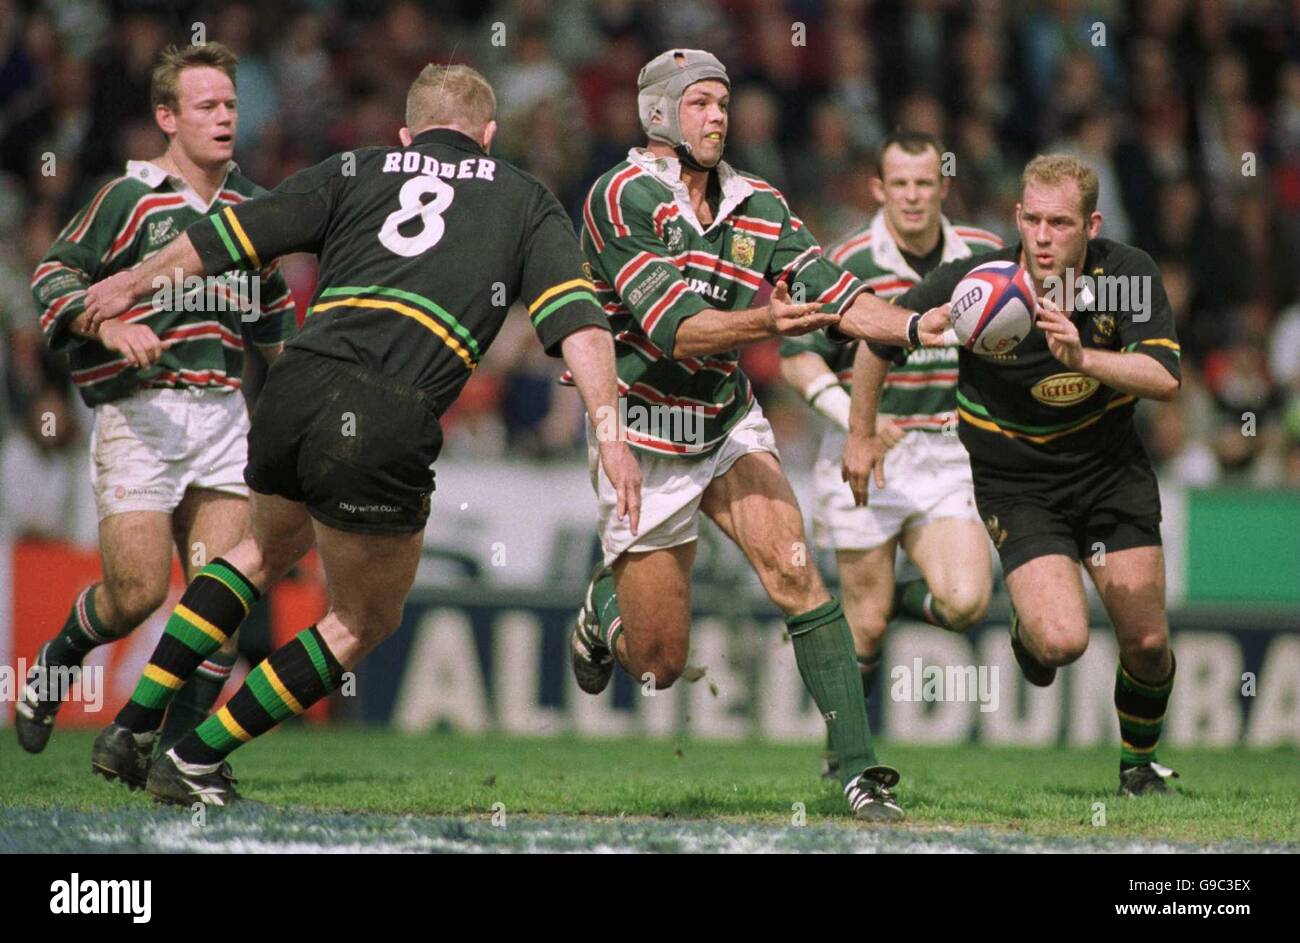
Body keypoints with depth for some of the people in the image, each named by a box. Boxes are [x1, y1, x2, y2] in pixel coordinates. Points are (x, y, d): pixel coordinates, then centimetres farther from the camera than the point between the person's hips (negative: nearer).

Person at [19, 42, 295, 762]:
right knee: (137, 593, -9)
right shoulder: (133, 196, -4)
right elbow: (52, 275, -6)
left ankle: (183, 746, 1)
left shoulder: (253, 205, 14)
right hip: (136, 412, -5)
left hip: (221, 411, 5)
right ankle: (53, 666, 22)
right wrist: (107, 324, -22)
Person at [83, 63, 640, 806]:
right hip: (388, 429, -4)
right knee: (368, 624, 20)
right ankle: (196, 759, 14)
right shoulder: (525, 200, 18)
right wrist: (609, 432, -2)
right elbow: (576, 318, 4)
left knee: (270, 548, 35)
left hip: (295, 389, 4)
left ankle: (134, 723, 31)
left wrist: (135, 282, 34)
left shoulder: (357, 172, 21)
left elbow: (225, 237, 20)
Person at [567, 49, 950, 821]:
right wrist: (765, 322, -40)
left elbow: (835, 294, -4)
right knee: (659, 666, 2)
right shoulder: (623, 197, -16)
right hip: (645, 442, -4)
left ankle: (858, 766, -21)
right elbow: (670, 325, -24)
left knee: (793, 568, -21)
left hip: (730, 424, 4)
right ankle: (605, 603, 40)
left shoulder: (757, 206, 2)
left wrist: (918, 326, -22)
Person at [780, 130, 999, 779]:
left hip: (948, 458, 3)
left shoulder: (986, 256, 3)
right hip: (865, 459, -3)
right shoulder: (849, 263, -7)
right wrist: (851, 415, -21)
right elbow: (797, 356, -7)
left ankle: (901, 599, 19)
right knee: (865, 624, 0)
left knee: (965, 602, -16)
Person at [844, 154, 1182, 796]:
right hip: (1016, 484, -2)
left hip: (1111, 469, 2)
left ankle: (1138, 762, 28)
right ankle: (1027, 630, 19)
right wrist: (860, 434, 4)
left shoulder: (1127, 274, -16)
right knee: (1063, 640, -20)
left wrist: (1082, 356, -38)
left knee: (1146, 642, -2)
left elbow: (1166, 378, -23)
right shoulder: (973, 285, -20)